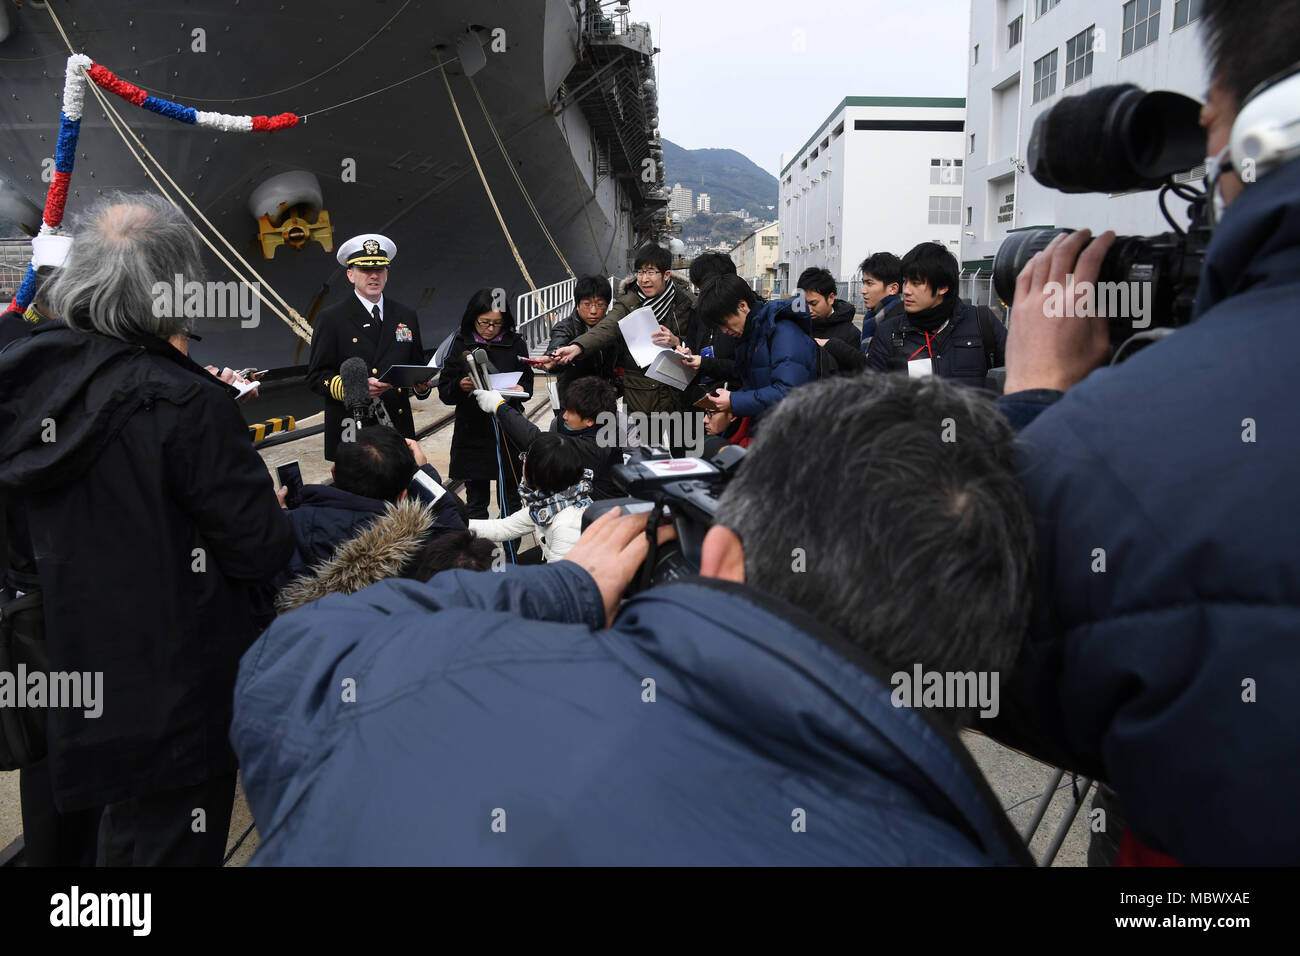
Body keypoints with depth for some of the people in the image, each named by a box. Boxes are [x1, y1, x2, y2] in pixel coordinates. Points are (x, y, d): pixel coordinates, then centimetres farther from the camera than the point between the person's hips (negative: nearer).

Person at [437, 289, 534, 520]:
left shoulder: (516, 344, 3)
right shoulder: (461, 344, 2)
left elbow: (527, 386, 3)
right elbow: (444, 392, 0)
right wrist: (460, 386, -21)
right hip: (472, 433, 0)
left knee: (510, 500, 6)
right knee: (476, 501, 9)